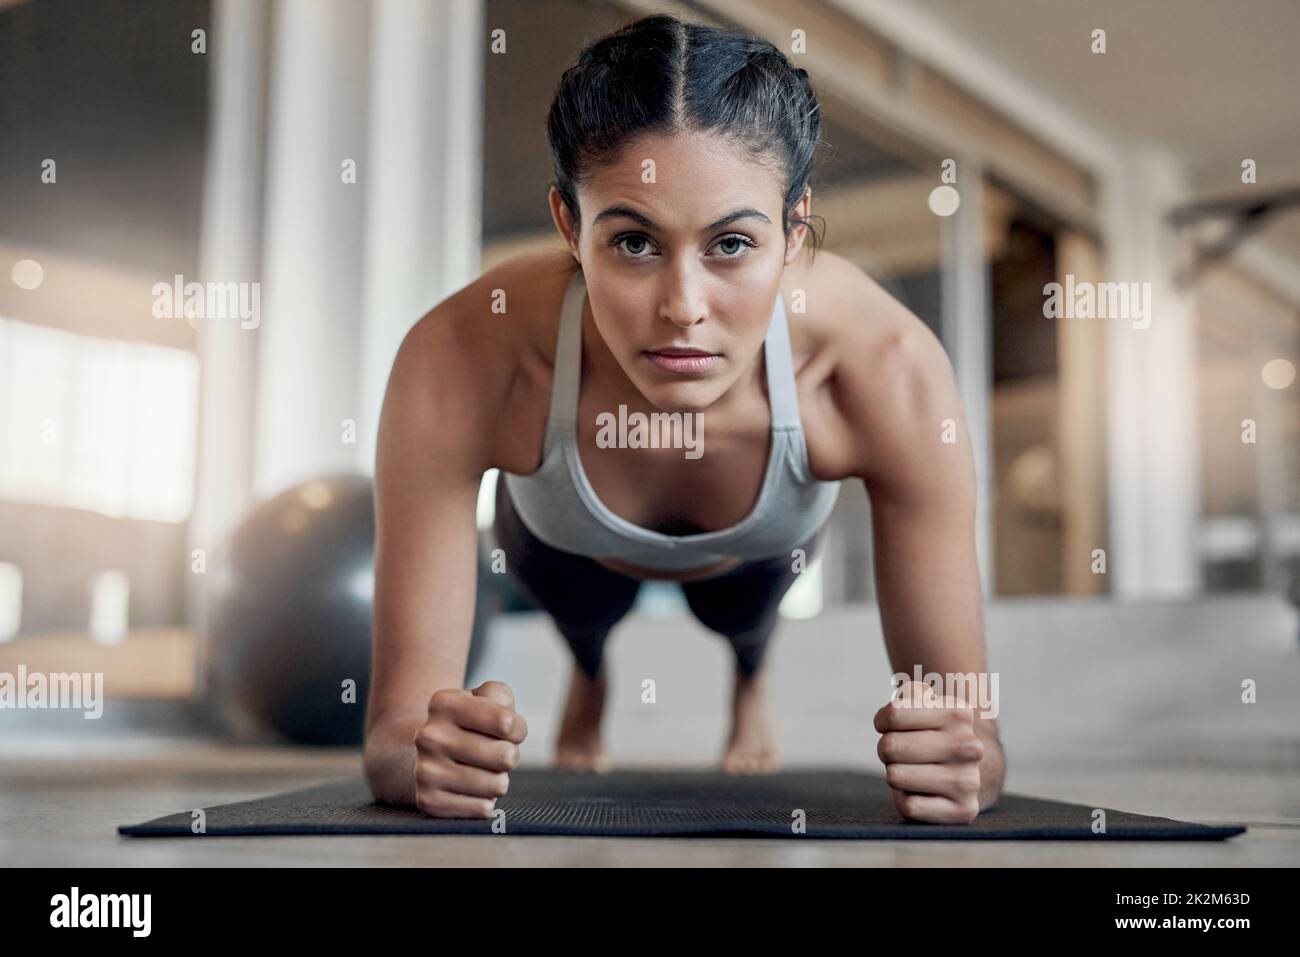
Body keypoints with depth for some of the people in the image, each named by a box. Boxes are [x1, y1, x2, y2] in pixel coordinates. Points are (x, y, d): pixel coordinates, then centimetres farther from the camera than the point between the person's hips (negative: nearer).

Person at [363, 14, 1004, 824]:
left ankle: (753, 678, 69)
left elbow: (966, 718, -38)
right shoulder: (460, 364, -47)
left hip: (764, 548, 1)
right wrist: (428, 756, -65)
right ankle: (589, 677, 66)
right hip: (565, 534, -1)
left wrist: (962, 760, -61)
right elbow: (395, 730, -42)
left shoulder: (887, 374, -46)